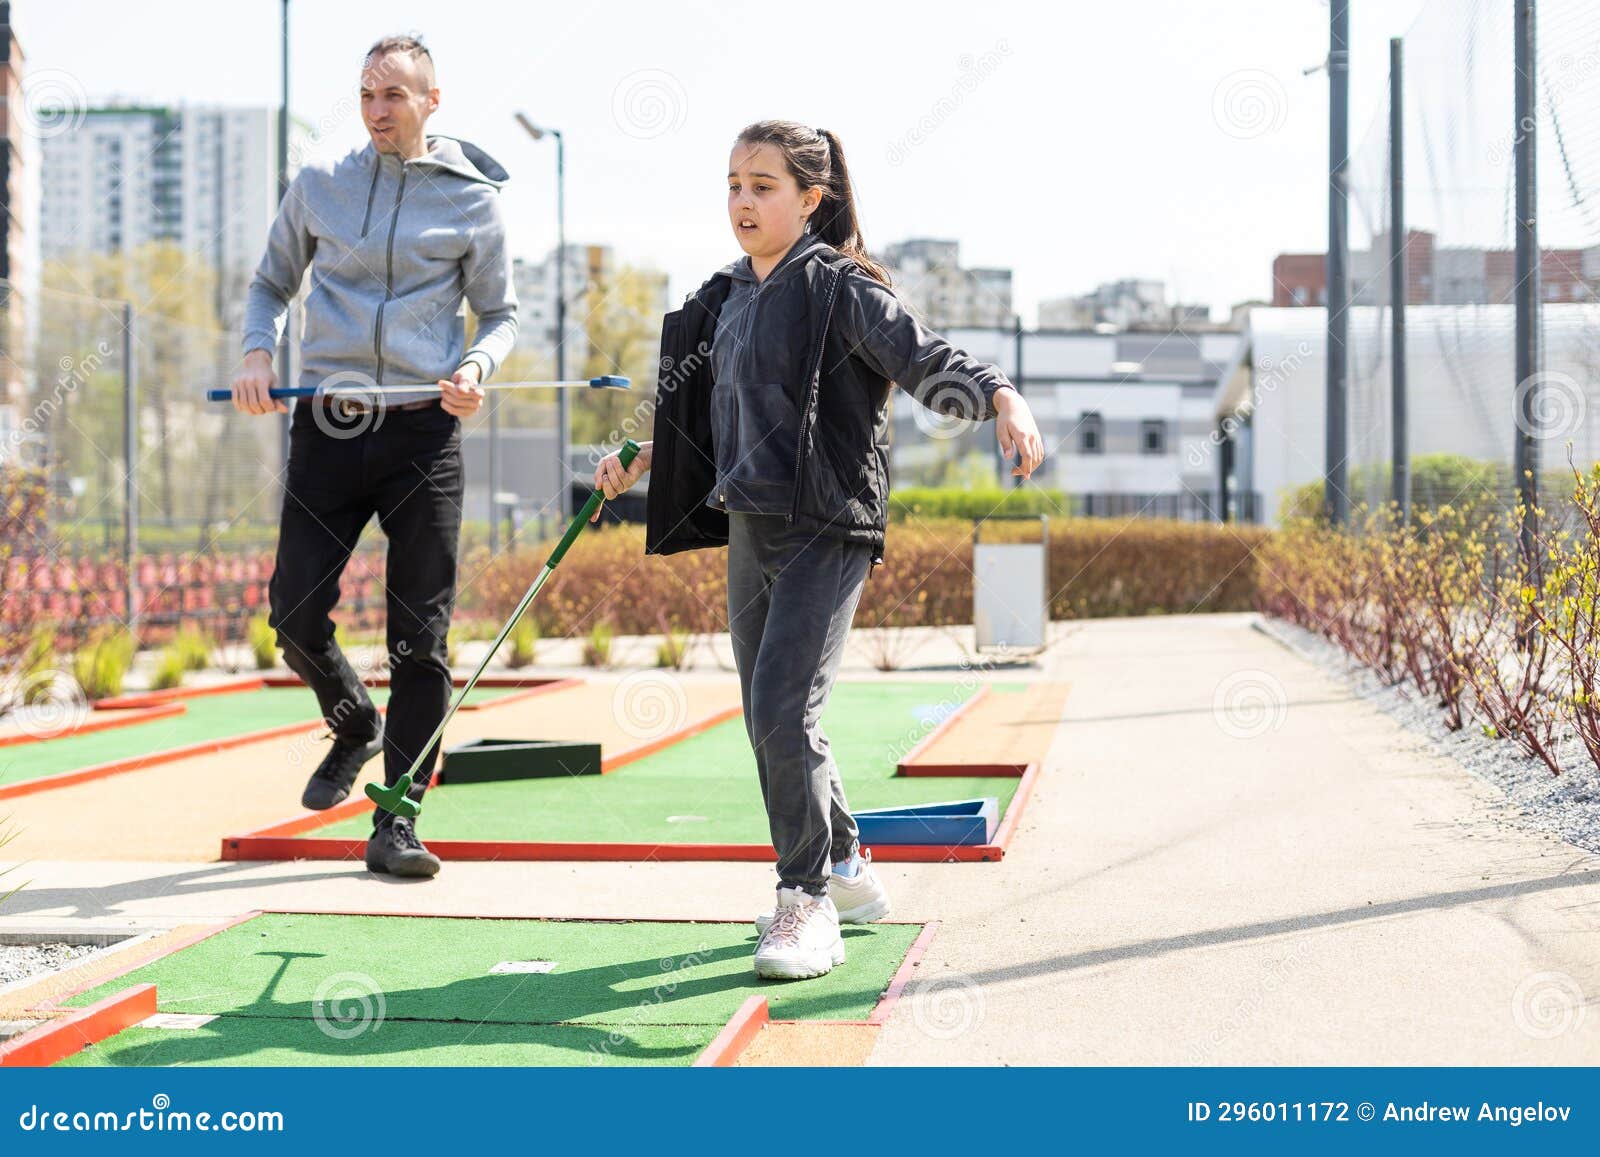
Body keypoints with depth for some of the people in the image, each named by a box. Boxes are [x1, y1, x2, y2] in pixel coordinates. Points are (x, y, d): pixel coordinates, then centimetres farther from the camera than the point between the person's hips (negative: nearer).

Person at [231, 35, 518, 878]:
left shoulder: (472, 198, 5)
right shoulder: (317, 186, 10)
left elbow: (499, 313, 12)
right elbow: (272, 283, 20)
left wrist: (476, 366, -9)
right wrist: (257, 352, 0)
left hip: (424, 431, -2)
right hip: (327, 423, 2)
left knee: (420, 636, -3)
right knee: (294, 616, -1)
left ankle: (396, 818, 5)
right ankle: (354, 726, 31)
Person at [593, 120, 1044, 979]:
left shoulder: (838, 288, -8)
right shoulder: (726, 302, 14)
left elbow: (924, 359, -19)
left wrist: (1001, 398, -35)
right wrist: (642, 457, 19)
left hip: (826, 529, -8)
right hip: (749, 529, 8)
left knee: (782, 708, -16)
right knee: (768, 719, 12)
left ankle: (809, 905, -5)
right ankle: (844, 868, 30)